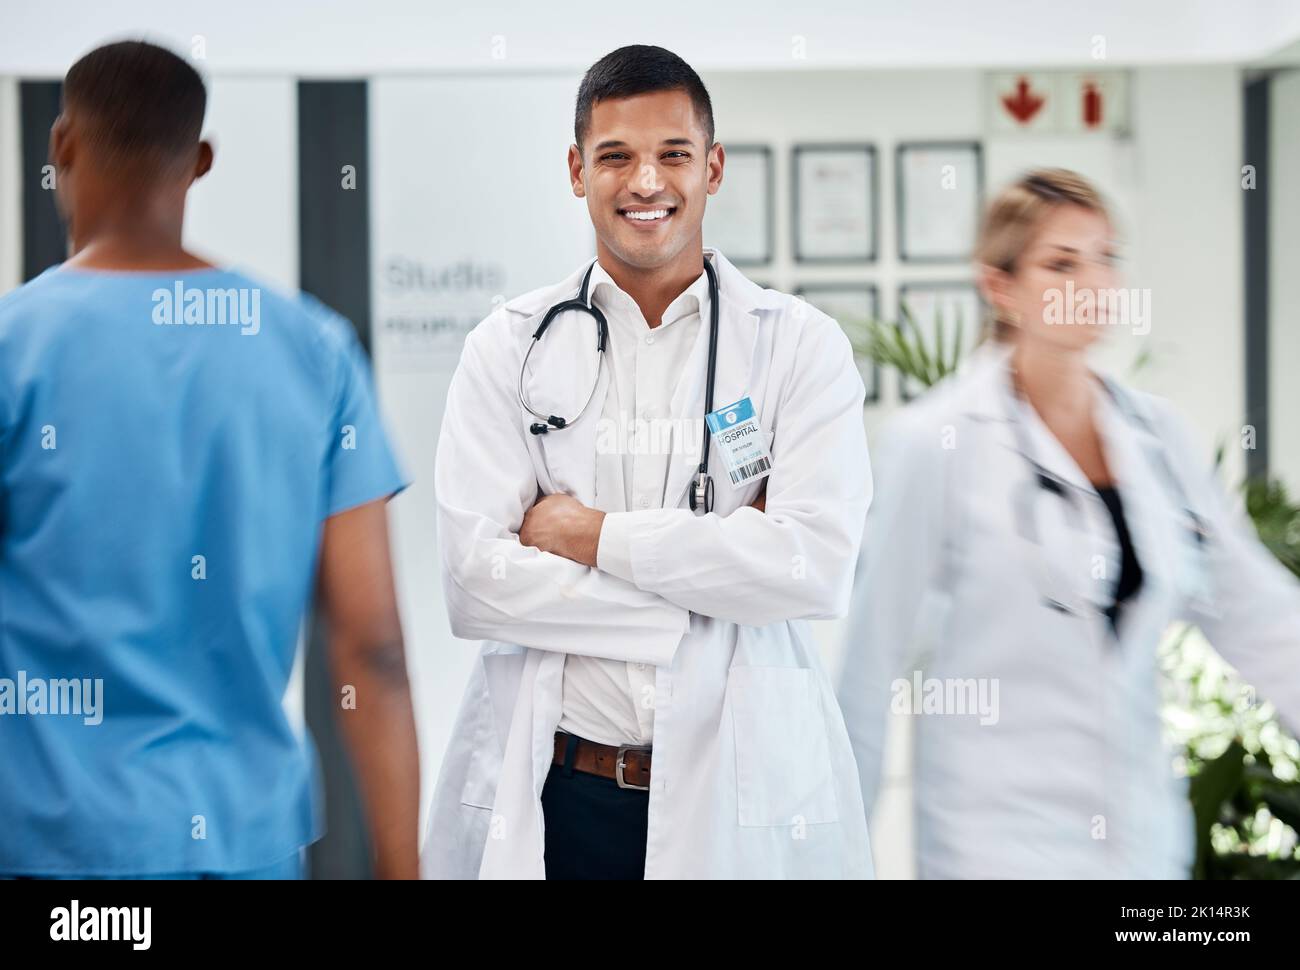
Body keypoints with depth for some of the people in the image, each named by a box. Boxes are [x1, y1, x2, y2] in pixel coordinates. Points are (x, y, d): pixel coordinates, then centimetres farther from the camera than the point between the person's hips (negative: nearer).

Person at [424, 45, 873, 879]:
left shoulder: (801, 345, 1)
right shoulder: (510, 348, 3)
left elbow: (818, 569, -13)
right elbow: (473, 581, -8)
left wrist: (593, 533, -11)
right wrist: (719, 566, -12)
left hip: (742, 795, 0)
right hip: (551, 797, 1)